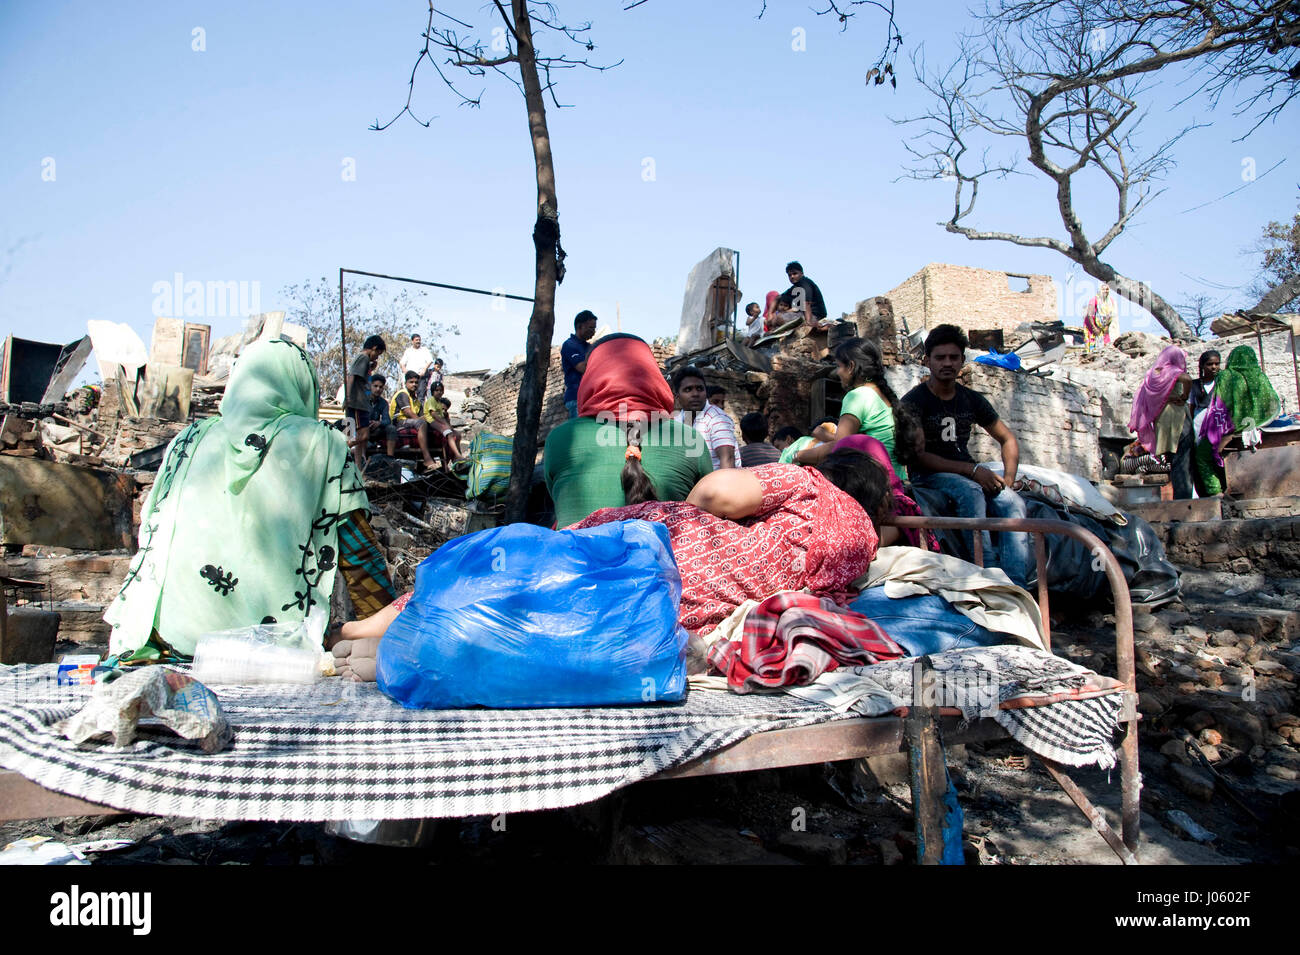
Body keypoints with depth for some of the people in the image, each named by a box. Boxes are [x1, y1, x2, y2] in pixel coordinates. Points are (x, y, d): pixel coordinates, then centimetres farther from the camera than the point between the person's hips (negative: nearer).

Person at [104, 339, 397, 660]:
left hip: (174, 638, 5)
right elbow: (359, 557, -2)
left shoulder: (187, 441, 11)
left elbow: (150, 542, 17)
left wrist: (125, 635, 28)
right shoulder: (322, 444, 0)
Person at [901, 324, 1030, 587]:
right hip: (928, 477, -5)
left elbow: (1008, 440, 20)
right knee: (971, 492, -36)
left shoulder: (972, 400, 13)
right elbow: (917, 455, -12)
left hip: (968, 475, 5)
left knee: (1013, 502, -23)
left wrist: (1008, 477, 0)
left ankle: (1015, 587, -29)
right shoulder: (914, 401, -3)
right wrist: (972, 470, -18)